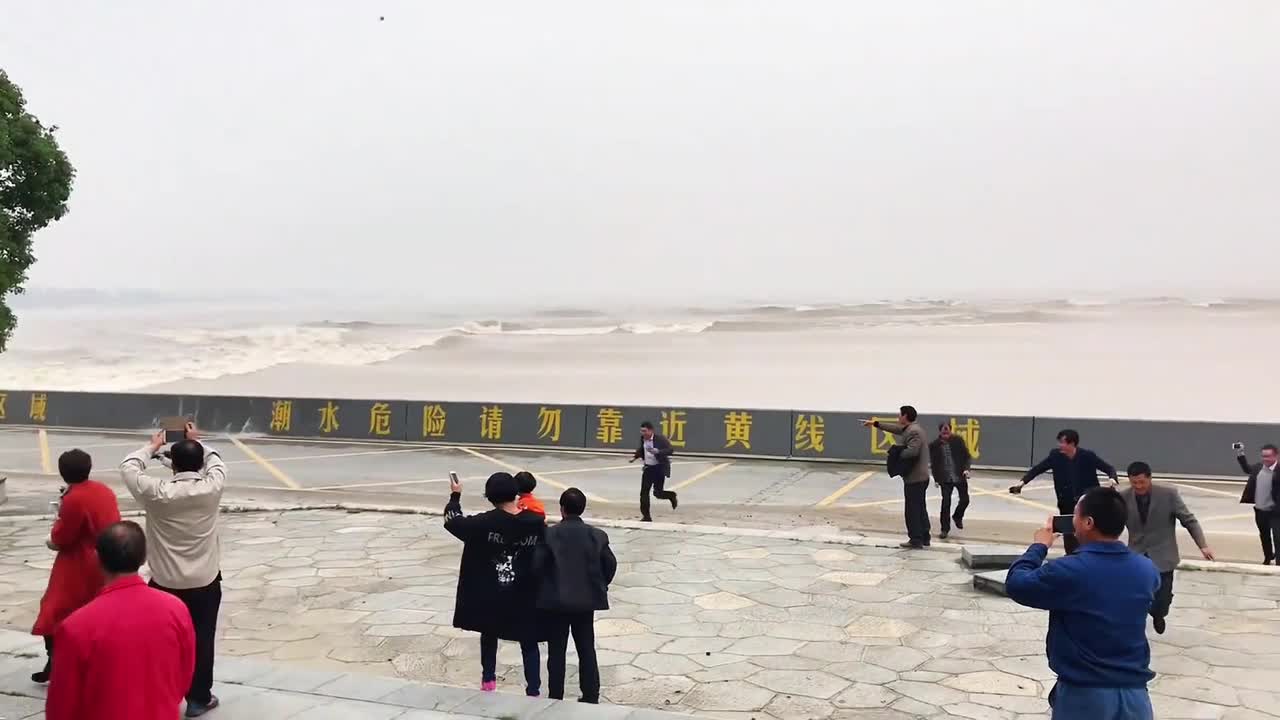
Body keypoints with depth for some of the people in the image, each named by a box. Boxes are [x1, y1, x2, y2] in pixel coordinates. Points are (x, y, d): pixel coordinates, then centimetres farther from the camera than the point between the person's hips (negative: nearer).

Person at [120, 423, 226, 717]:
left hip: (166, 582, 0)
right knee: (202, 640, 11)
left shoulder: (158, 493, -16)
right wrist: (197, 442, 23)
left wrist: (152, 447, 15)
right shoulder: (212, 487, -12)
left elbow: (128, 467, 2)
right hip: (205, 582, 1)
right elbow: (217, 461, 11)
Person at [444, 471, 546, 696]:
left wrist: (455, 496, 10)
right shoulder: (536, 522, -11)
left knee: (489, 635, 24)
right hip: (525, 595, 0)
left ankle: (488, 681, 35)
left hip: (490, 594, 0)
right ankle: (533, 690, 8)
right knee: (529, 642, 11)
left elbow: (454, 521, -3)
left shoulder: (486, 523, -15)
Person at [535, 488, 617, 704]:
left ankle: (555, 697, 13)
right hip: (586, 600, 2)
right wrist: (599, 587, 13)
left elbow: (538, 565, -13)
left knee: (556, 651, 8)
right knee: (587, 649, 12)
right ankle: (590, 696, 13)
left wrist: (544, 589, 4)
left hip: (556, 600, -2)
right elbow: (610, 564, -2)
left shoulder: (549, 534, -11)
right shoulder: (596, 535, -4)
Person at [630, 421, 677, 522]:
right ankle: (646, 516, 8)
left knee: (657, 493, -1)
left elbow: (670, 450, -20)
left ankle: (672, 496, 33)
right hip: (648, 468, 5)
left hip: (659, 468, -5)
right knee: (644, 493, -1)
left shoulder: (660, 438, -16)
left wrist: (658, 452, -33)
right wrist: (635, 457, 6)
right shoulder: (642, 438, 1)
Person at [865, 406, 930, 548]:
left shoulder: (913, 432, -18)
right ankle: (924, 538, 21)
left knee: (912, 510, -3)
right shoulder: (911, 428, 14)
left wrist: (897, 455, -13)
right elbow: (896, 428, 28)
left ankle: (916, 539, 2)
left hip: (914, 478, -10)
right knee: (920, 508, 15)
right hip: (921, 476, 10)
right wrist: (875, 423, 33)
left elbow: (912, 451, -31)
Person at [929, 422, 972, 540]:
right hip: (945, 479, -1)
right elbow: (933, 464, 4)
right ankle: (945, 529, 6)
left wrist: (966, 469, -12)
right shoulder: (934, 445, -4)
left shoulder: (958, 440, -4)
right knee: (946, 502, -6)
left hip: (960, 476, 1)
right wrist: (936, 478, -1)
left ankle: (957, 517, 39)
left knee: (965, 499, 7)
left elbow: (967, 456, 2)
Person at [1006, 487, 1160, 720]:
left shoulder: (1068, 571, -20)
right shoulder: (1147, 570, -4)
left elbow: (1016, 584, -5)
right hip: (1134, 692, 4)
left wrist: (1039, 546, 7)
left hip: (1084, 693, -4)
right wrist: (1097, 548, 18)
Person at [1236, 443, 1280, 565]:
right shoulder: (1258, 467, 3)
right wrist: (1240, 454, 18)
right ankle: (1268, 558, 42)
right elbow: (1247, 469, 24)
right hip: (1260, 510, 7)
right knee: (1264, 537, 23)